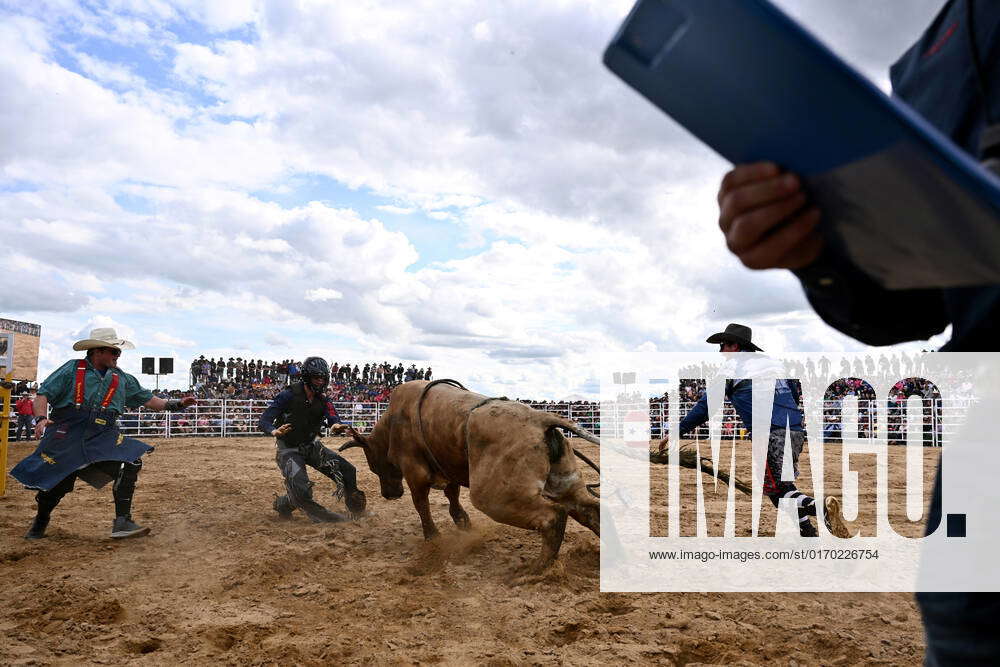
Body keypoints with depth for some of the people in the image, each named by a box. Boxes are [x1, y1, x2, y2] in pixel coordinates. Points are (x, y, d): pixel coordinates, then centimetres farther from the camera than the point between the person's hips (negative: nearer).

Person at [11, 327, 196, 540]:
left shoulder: (122, 378, 10)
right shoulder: (72, 369, -1)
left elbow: (146, 399, 14)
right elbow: (43, 395, -3)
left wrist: (176, 404, 3)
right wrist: (42, 418, -21)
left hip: (103, 438, 3)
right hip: (67, 438, -3)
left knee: (131, 462, -21)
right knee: (57, 485, 3)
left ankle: (122, 522, -18)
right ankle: (40, 523, 37)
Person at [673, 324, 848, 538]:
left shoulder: (732, 366, 3)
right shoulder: (770, 361, 23)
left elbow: (705, 405, 0)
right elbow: (795, 393, 26)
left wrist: (678, 431, 5)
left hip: (771, 435, -7)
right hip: (796, 432, 7)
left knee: (776, 490, -3)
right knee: (782, 483, 19)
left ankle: (822, 507, -26)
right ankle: (808, 531, 11)